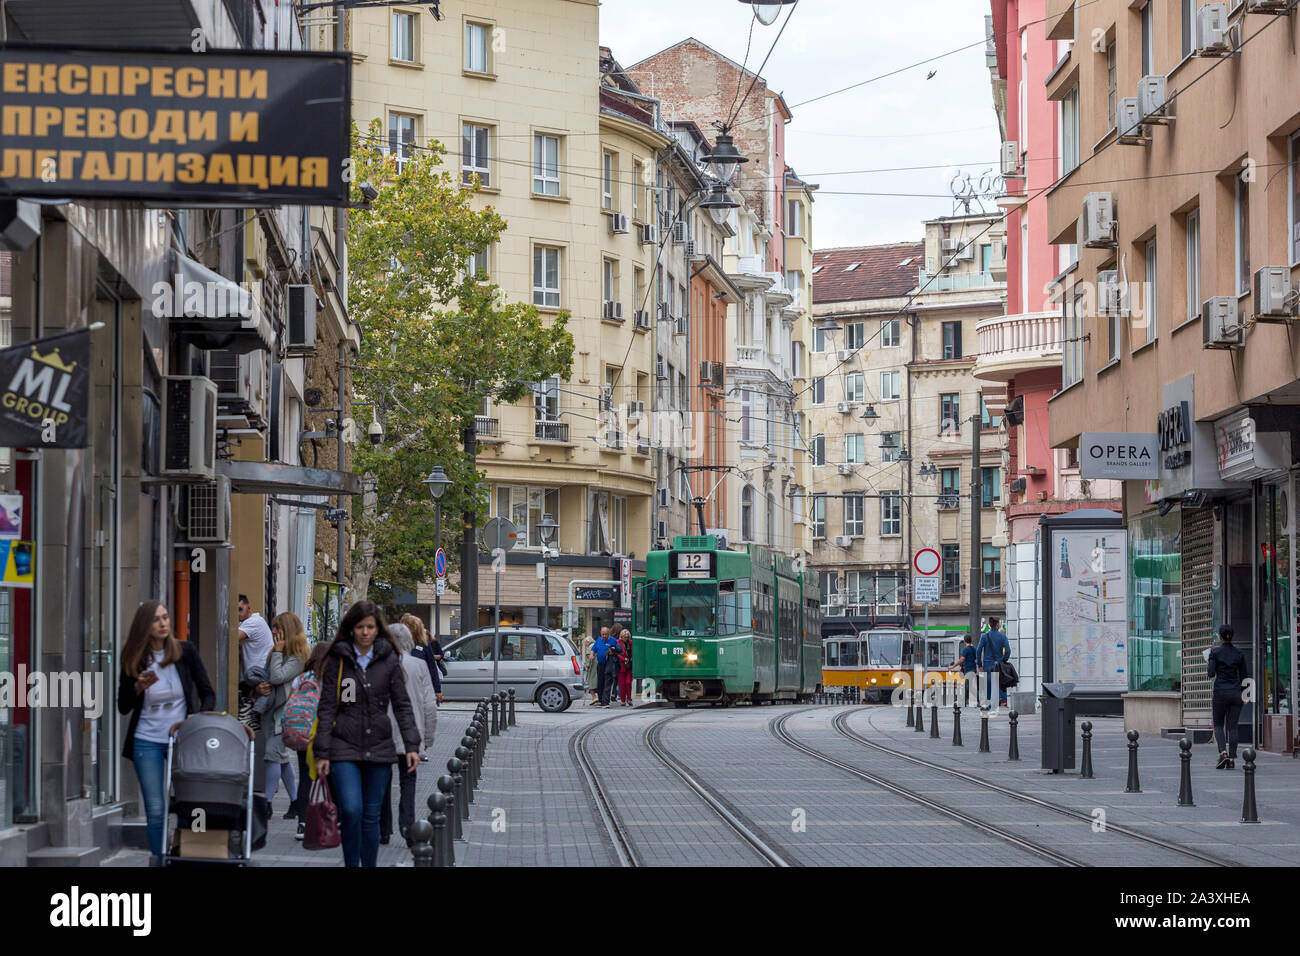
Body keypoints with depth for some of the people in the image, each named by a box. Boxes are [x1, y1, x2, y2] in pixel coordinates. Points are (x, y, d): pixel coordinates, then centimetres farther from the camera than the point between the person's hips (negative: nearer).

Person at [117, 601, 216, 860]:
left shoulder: (185, 652, -1)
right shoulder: (134, 661, 1)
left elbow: (208, 695, 3)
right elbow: (123, 708, 6)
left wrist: (198, 717, -16)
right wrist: (138, 688, -13)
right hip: (147, 741, 0)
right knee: (155, 811, 0)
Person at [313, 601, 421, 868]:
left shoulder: (389, 660, 5)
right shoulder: (338, 660, 2)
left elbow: (402, 705, 6)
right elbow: (326, 708, 2)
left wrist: (411, 745, -4)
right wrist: (322, 753, -3)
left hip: (378, 749, 2)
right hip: (344, 748, -2)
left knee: (371, 816, 6)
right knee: (351, 811, -15)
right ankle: (351, 864, 0)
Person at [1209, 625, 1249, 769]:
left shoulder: (1215, 652, -5)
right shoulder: (1239, 654, 4)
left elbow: (1211, 674, -9)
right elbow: (1244, 676, 5)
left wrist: (1209, 665, 10)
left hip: (1220, 692, -2)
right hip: (1236, 692, 2)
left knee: (1218, 724, 11)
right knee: (1233, 726, 5)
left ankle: (1223, 753, -10)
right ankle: (1232, 760, -1)